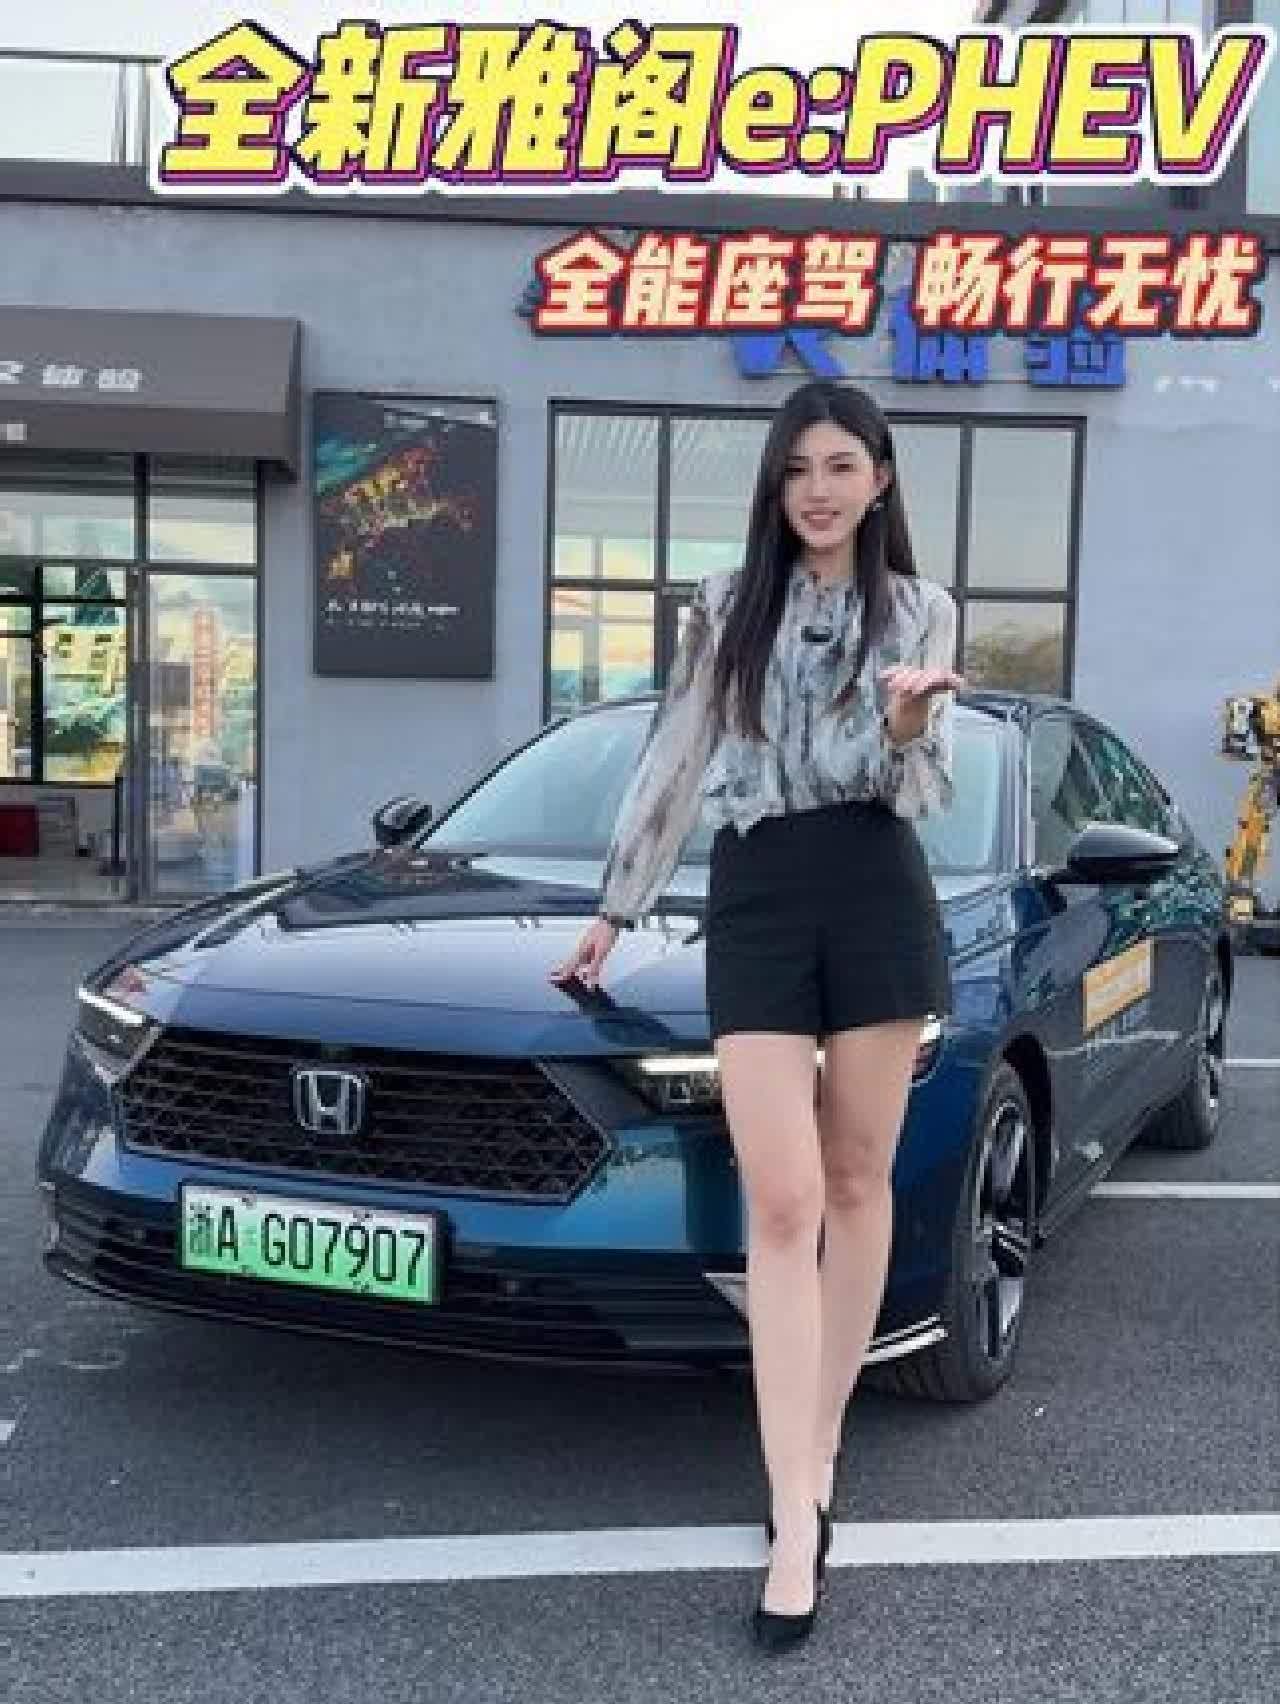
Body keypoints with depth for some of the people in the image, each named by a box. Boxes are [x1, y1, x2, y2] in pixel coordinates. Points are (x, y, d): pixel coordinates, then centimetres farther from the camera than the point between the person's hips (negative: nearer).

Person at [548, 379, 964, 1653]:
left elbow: (922, 795, 3)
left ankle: (813, 1458, 23)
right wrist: (614, 909, 19)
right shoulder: (724, 609, 10)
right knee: (782, 1207, -7)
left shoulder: (921, 610, 8)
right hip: (753, 901, 0)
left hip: (878, 899, 0)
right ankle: (797, 1520, -6)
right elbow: (669, 767, 16)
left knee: (856, 1186, 7)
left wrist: (908, 725, -20)